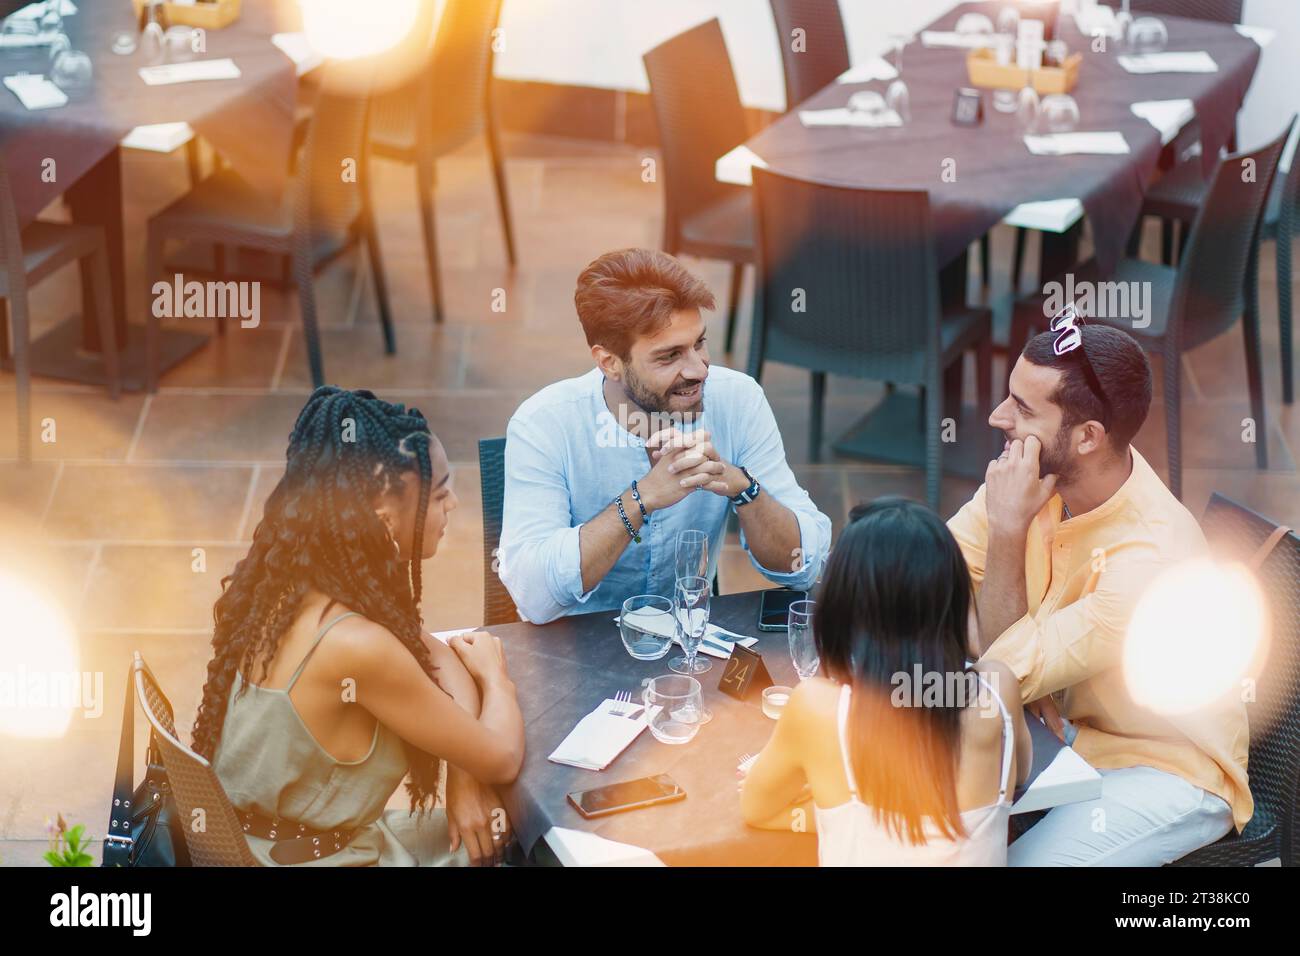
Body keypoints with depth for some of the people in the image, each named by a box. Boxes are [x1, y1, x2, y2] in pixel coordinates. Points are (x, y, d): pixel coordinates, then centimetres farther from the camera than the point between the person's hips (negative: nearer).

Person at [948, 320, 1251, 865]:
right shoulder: (1047, 471, -11)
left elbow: (1009, 676, -25)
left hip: (1165, 773, -7)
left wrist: (1009, 530, -28)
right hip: (1068, 727, 7)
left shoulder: (1151, 561, -32)